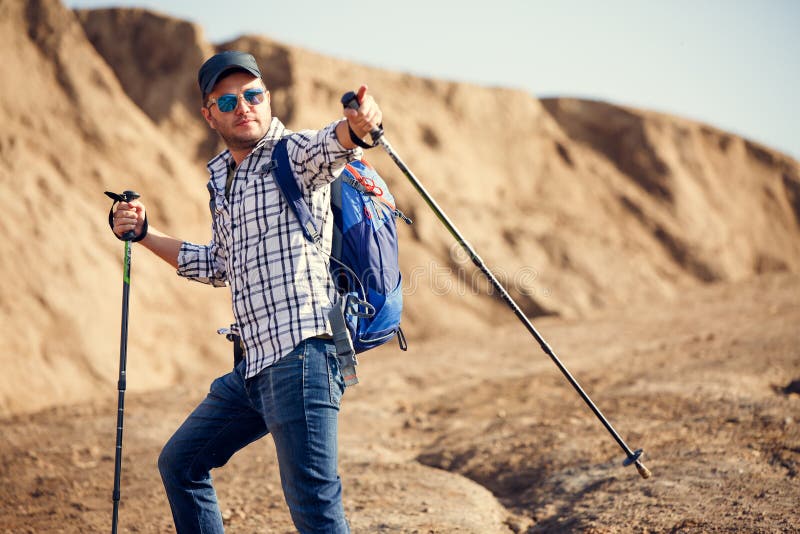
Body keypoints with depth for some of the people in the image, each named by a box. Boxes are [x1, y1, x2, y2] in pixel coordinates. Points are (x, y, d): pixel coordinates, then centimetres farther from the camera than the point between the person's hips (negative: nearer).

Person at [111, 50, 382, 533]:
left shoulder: (294, 154, -5)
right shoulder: (221, 178, 19)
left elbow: (329, 145, -30)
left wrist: (356, 127, -53)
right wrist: (144, 233, 27)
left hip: (301, 355, -9)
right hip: (253, 366, 9)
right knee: (179, 463, 22)